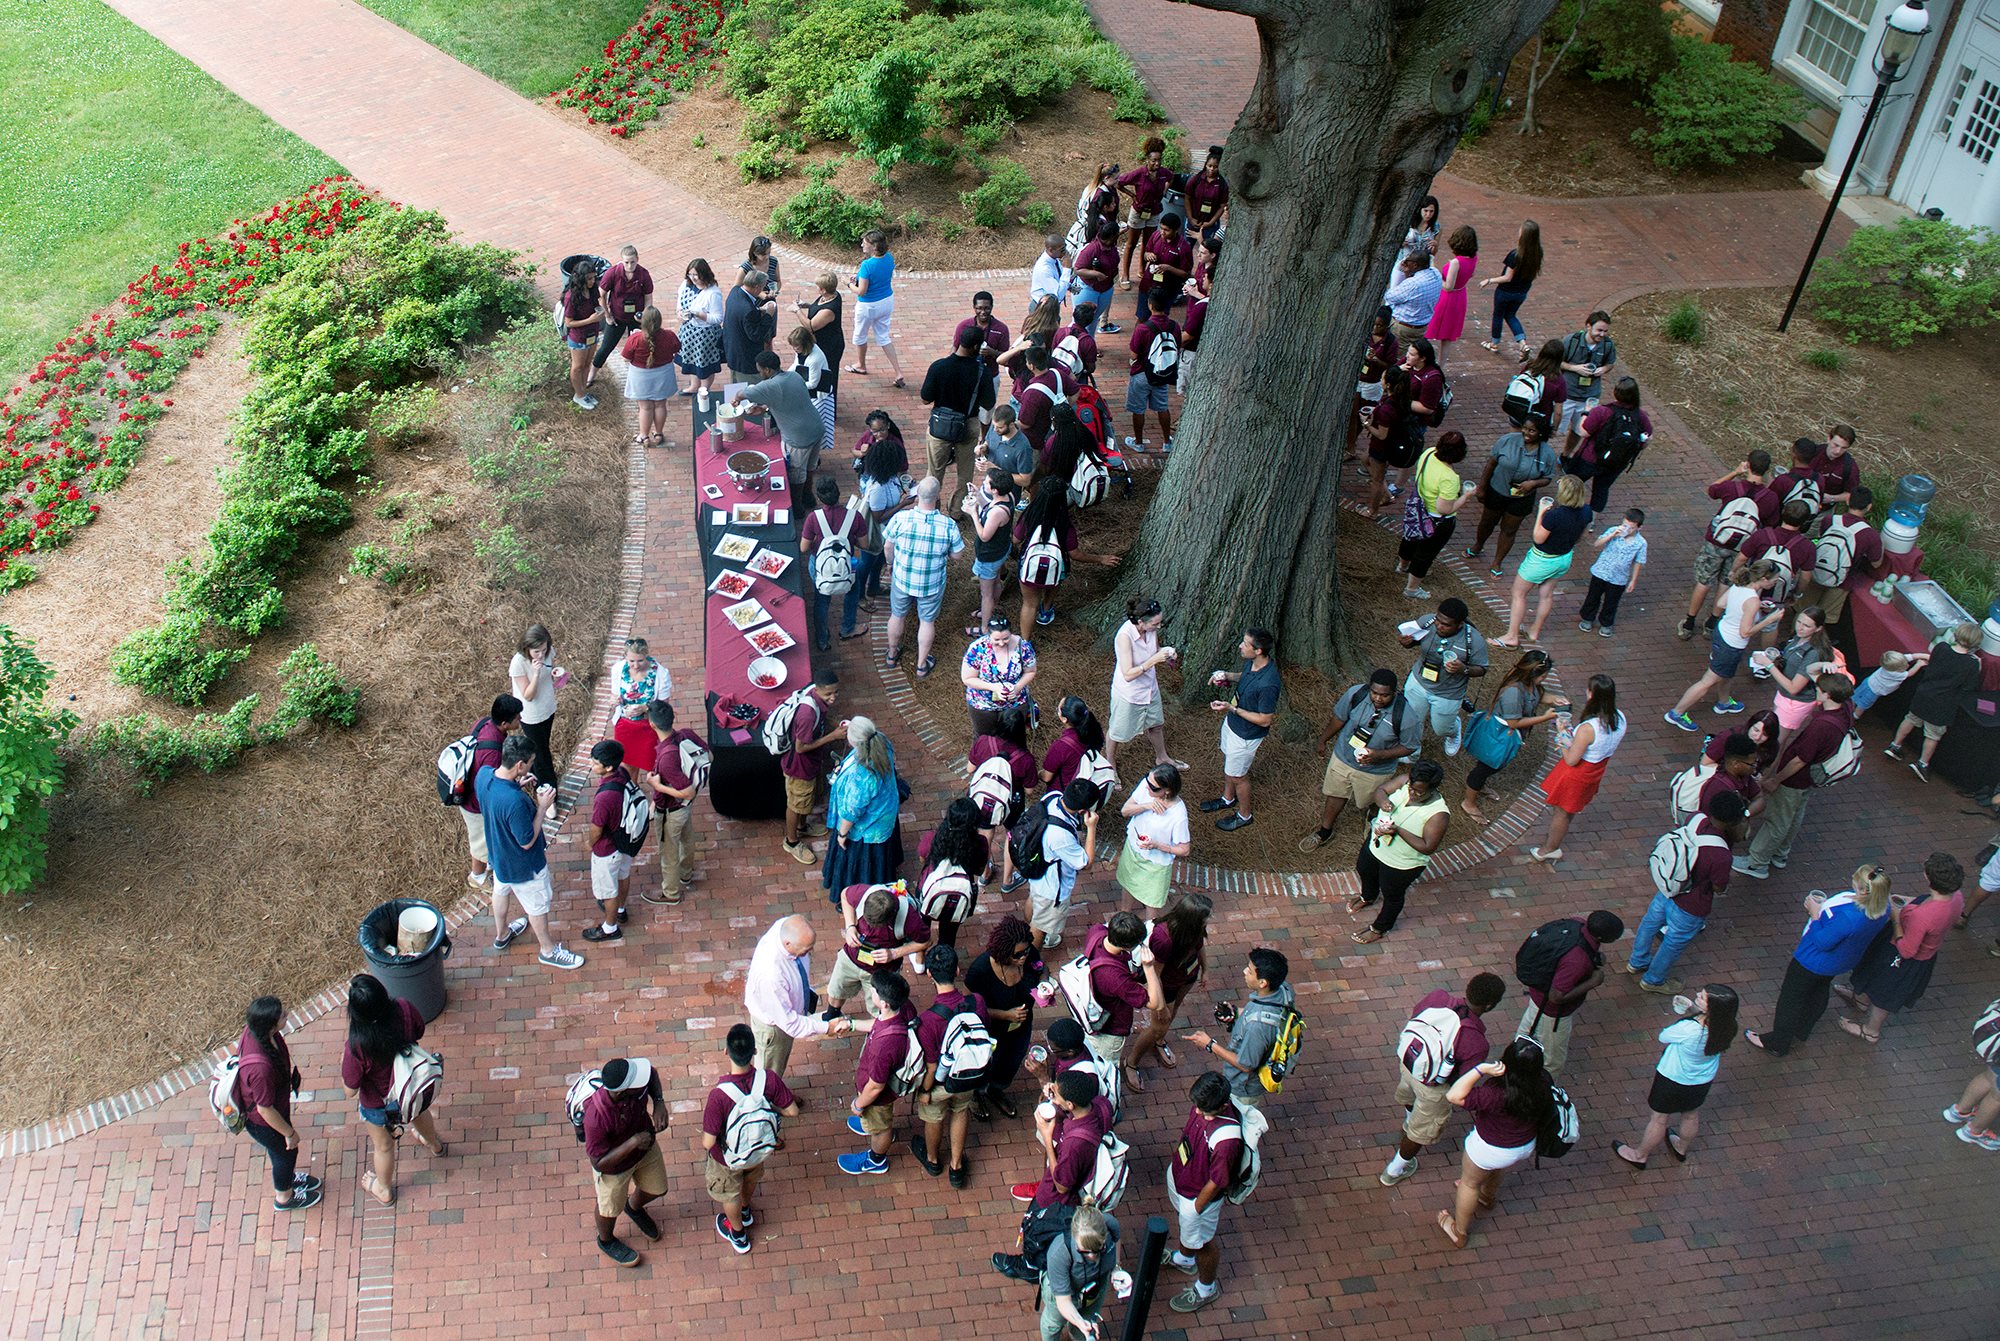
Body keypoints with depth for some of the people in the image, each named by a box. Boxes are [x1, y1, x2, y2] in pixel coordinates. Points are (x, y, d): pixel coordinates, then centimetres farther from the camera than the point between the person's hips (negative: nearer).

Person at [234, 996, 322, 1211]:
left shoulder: (255, 1031, -22)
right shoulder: (261, 1067, -46)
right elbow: (265, 1110, -30)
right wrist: (289, 1133, -14)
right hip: (263, 1122, -7)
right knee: (286, 1151, 23)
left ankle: (287, 1177, 62)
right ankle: (285, 1196, 51)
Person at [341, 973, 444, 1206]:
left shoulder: (357, 1046, -40)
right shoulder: (405, 1011, -31)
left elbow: (350, 1091, -25)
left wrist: (343, 1062, -7)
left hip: (379, 1104, -3)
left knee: (383, 1145, 28)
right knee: (420, 1113, 38)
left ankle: (384, 1190, 56)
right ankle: (435, 1145, 70)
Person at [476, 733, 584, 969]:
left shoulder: (483, 774, -21)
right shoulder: (515, 802, -44)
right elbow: (527, 842, -29)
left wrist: (517, 785, -8)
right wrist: (542, 807, -26)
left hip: (498, 854, 8)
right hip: (522, 865, -8)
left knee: (501, 891, 33)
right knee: (538, 906, 19)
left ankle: (501, 934, 59)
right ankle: (549, 950, 43)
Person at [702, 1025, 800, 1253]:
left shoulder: (719, 1095, -42)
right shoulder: (769, 1078, -32)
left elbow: (708, 1143, -31)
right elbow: (792, 1111, -16)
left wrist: (706, 1111, -13)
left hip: (729, 1157, -3)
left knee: (729, 1195, 30)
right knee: (751, 1179, 38)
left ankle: (738, 1234, 56)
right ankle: (745, 1211, 67)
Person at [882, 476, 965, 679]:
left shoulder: (900, 518, -24)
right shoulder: (949, 525, -25)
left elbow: (888, 547, -8)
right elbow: (954, 555, -10)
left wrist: (891, 564, 12)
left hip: (902, 579, 1)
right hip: (932, 584, -1)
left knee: (897, 615, 26)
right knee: (927, 621, 21)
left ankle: (892, 654, 47)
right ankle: (922, 665, 36)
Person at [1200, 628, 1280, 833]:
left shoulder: (1268, 684, -39)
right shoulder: (1252, 662, -13)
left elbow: (1264, 720, -29)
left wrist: (1231, 708, -30)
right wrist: (1227, 676, -9)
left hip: (1246, 735, -8)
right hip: (1232, 723, 8)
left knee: (1237, 775, 14)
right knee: (1227, 763, 29)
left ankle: (1244, 814, 39)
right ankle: (1228, 799, 55)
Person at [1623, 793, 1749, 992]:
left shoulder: (1698, 818, -22)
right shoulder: (1720, 856, -41)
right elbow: (1719, 888, -20)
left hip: (1665, 888, 6)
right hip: (1690, 908, -6)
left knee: (1650, 923, 32)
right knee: (1673, 944, 24)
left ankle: (1637, 962, 60)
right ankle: (1653, 980, 51)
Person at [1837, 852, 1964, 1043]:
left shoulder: (1921, 915, -46)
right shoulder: (1957, 897, -22)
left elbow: (1906, 951, -31)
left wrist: (1895, 918, -22)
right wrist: (1910, 902, 0)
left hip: (1905, 963, -7)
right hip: (1928, 954, 7)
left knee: (1884, 994, 24)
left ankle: (1871, 1031, 51)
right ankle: (1862, 999, 65)